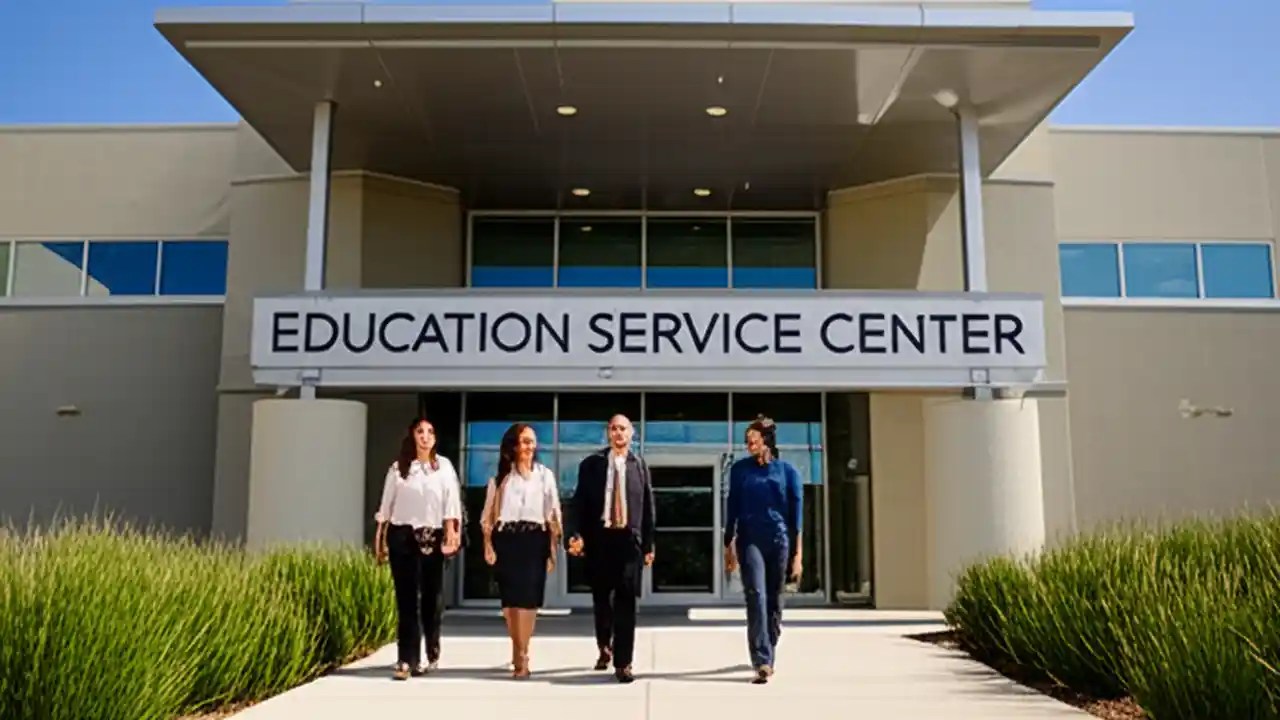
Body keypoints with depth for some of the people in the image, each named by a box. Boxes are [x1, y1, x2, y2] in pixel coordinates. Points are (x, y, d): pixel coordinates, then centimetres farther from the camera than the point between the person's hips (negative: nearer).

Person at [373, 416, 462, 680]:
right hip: (403, 536, 0)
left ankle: (432, 654, 25)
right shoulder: (398, 467, 6)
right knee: (406, 599, -2)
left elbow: (451, 503, 0)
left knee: (432, 598, 8)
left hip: (433, 537, 1)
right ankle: (407, 660, -3)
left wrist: (451, 534, -9)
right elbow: (387, 505, 7)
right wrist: (380, 539, 5)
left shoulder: (444, 466, 5)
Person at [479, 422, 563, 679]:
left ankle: (522, 654, -2)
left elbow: (554, 513, 6)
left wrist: (553, 548, 1)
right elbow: (488, 513, 6)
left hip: (534, 540, -1)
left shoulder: (545, 475, 7)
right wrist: (487, 544, -4)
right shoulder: (500, 476, 8)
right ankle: (519, 652, 19)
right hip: (506, 539, 1)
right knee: (510, 597, 5)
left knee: (528, 597, -7)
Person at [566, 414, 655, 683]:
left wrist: (649, 544, 3)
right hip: (599, 538, 1)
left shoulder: (640, 466, 6)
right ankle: (604, 648, 37)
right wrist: (577, 535, -12)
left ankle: (623, 663, 1)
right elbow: (580, 502, 1)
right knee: (601, 599, 13)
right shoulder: (591, 464, 4)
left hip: (629, 538, -1)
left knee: (625, 601, -4)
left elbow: (648, 507, 6)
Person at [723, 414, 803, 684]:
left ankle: (768, 658, 23)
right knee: (756, 595, -15)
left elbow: (796, 513, 2)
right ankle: (762, 662, -20)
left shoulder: (787, 471, 2)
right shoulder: (740, 469, 5)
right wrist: (728, 546, 9)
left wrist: (797, 553, -2)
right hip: (749, 540, -1)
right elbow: (732, 508, 10)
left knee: (774, 601, 8)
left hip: (780, 541, 1)